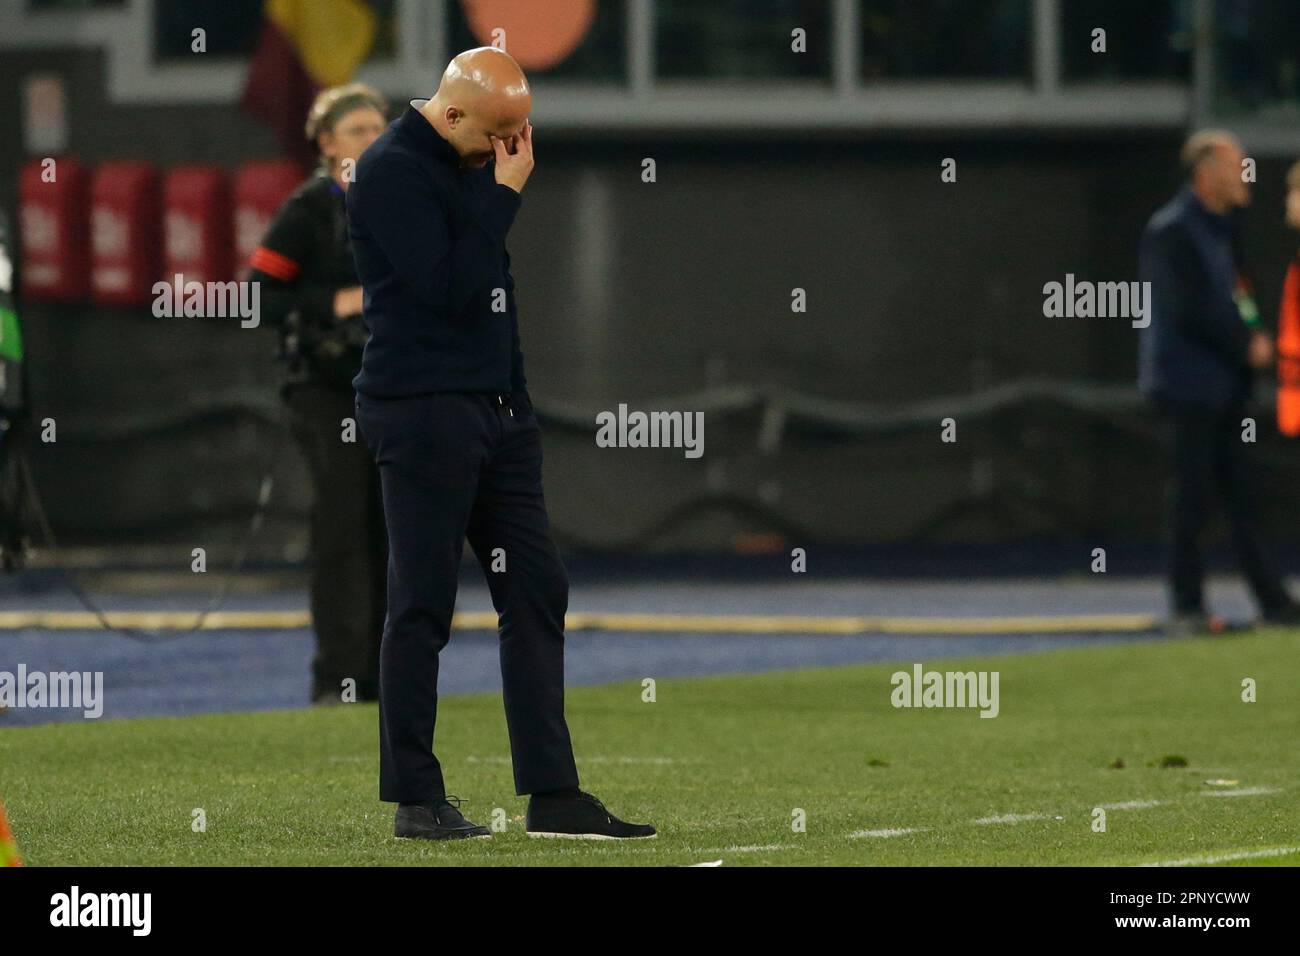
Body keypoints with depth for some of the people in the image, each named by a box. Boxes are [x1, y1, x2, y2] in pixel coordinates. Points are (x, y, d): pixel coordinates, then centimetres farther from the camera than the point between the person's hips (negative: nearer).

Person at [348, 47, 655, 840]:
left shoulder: (475, 166, 15)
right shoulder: (393, 171, -12)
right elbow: (449, 289, -21)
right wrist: (504, 195, -15)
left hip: (497, 410, 9)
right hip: (422, 414, -9)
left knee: (536, 593, 4)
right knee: (423, 608, -3)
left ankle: (553, 795, 5)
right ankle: (416, 800, 3)